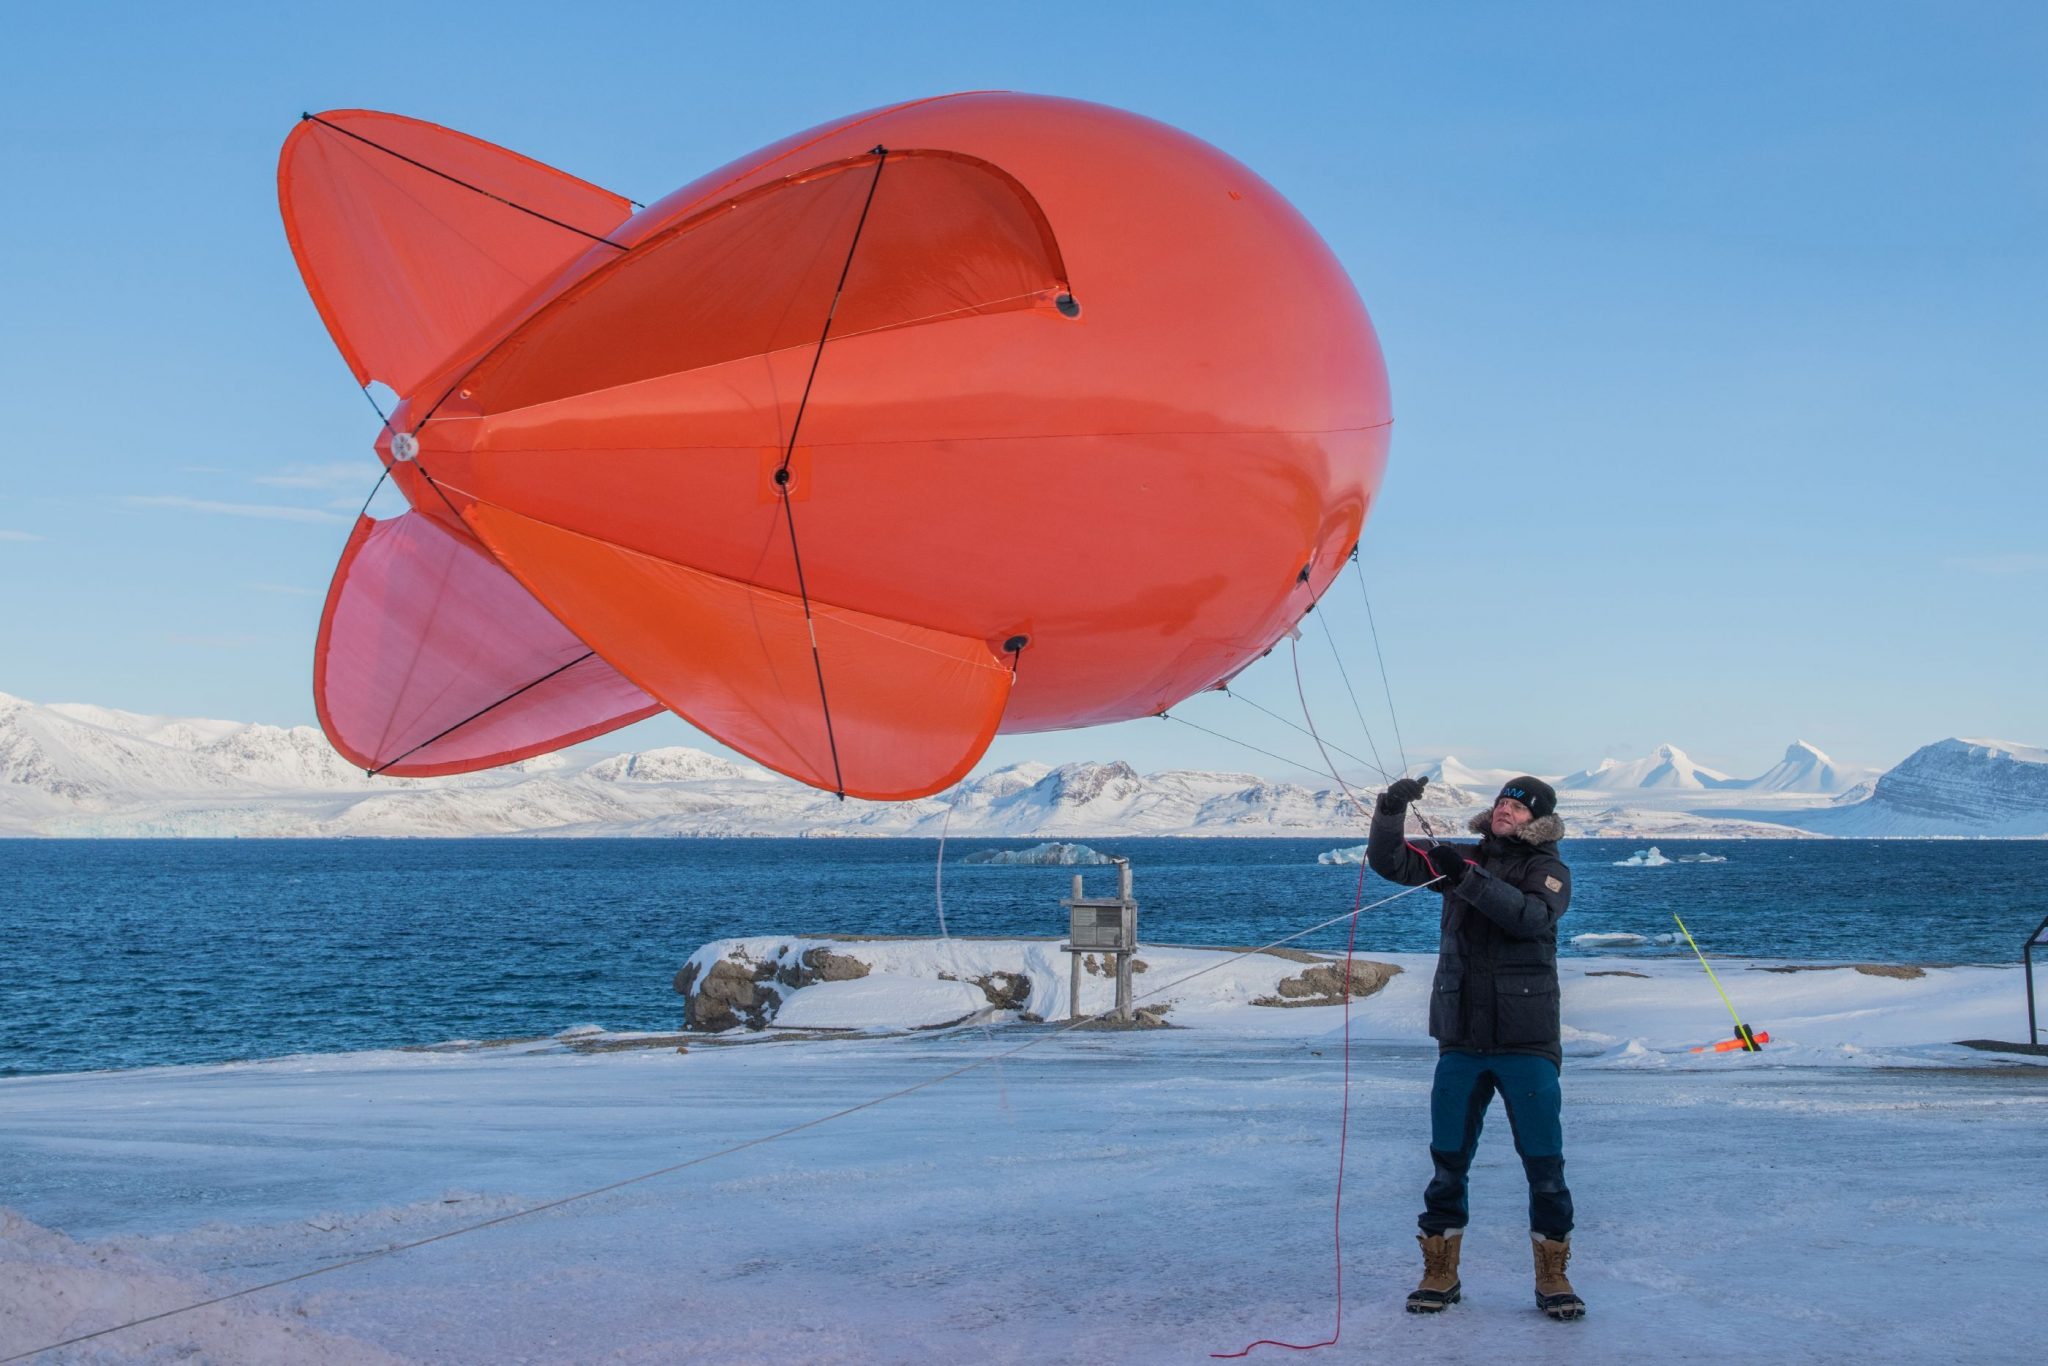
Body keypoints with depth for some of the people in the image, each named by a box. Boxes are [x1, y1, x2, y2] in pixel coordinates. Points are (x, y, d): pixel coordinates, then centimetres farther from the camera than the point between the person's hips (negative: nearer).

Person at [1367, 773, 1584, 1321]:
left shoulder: (1550, 870, 0)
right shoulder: (1462, 859, 9)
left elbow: (1531, 916, -20)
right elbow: (1390, 862, 2)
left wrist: (1468, 878, -28)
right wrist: (1391, 809, -15)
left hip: (1526, 1043, -3)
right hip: (1460, 1041, 3)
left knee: (1544, 1163, -2)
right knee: (1448, 1162, 6)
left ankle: (1552, 1277, 12)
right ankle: (1440, 1274, 17)